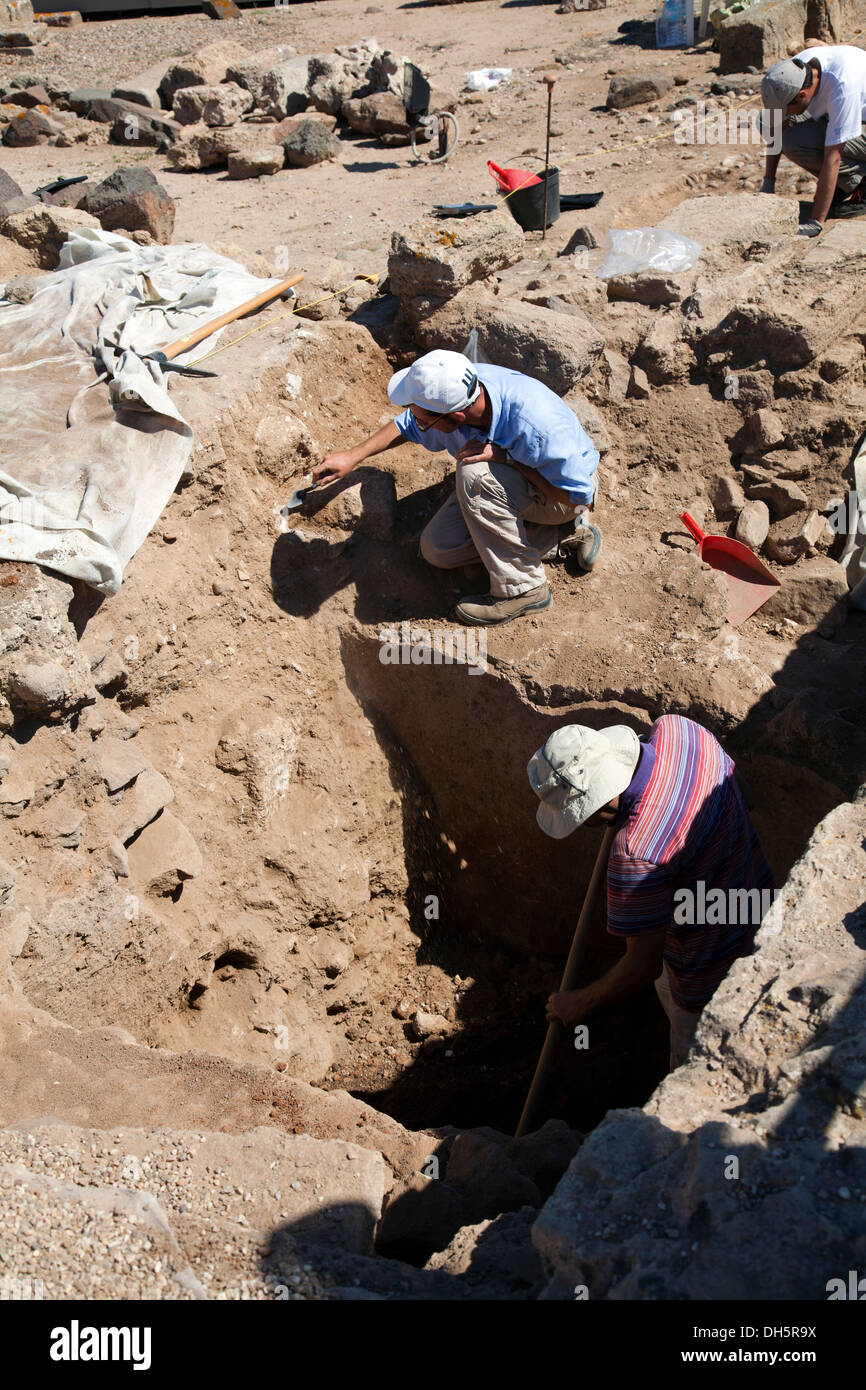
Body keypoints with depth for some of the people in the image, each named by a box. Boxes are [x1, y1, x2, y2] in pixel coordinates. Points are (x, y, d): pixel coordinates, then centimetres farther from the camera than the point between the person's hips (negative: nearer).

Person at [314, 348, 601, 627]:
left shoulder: (535, 424, -40)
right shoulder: (454, 387, -19)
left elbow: (580, 496, -30)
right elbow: (406, 427, 4)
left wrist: (507, 457, -33)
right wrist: (352, 457, 3)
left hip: (560, 499, -8)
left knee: (474, 473, -33)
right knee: (437, 548, -4)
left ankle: (522, 588, -20)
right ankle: (565, 533, 3)